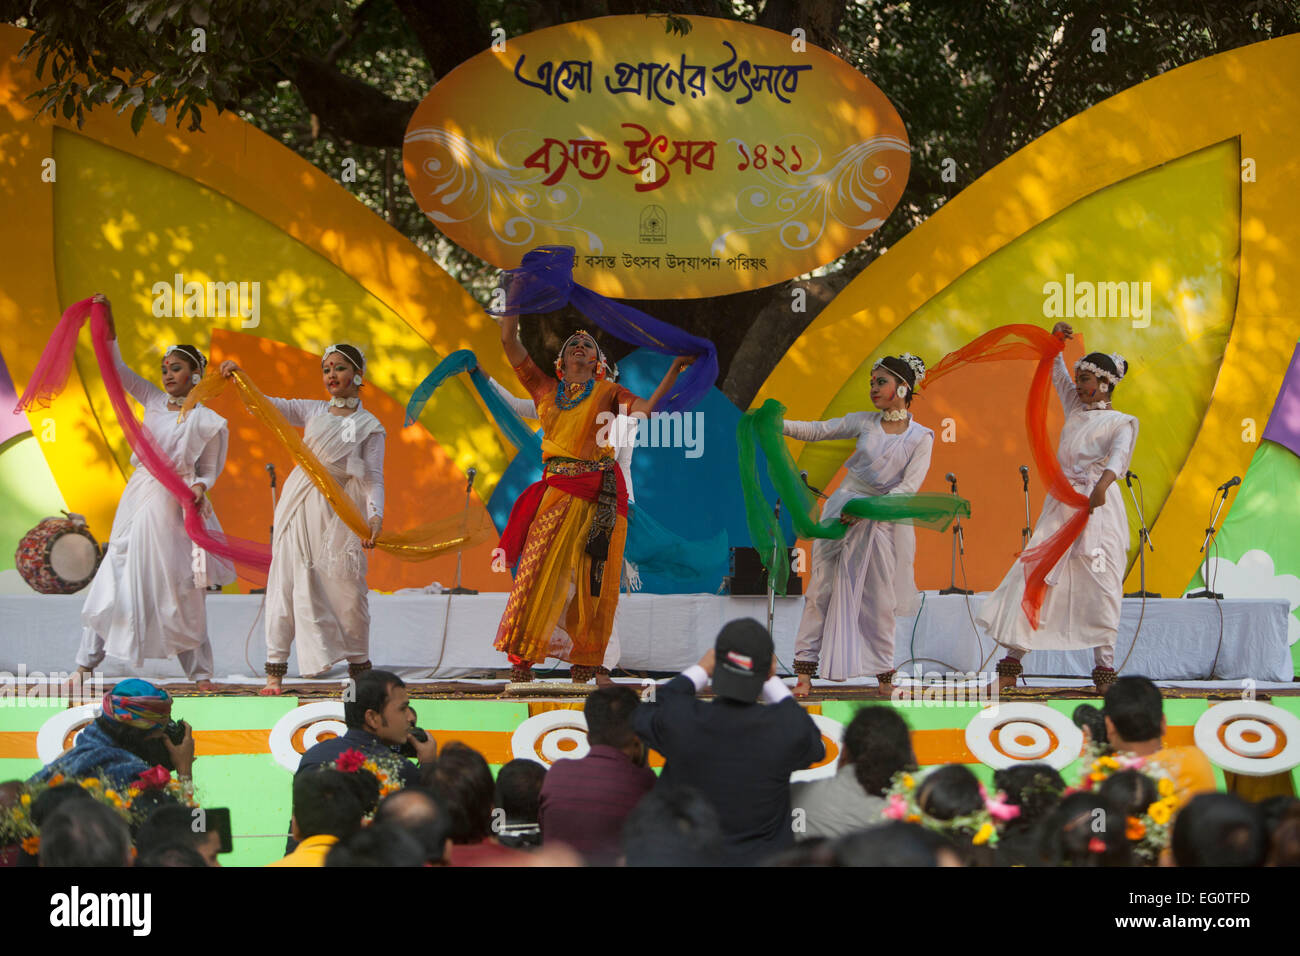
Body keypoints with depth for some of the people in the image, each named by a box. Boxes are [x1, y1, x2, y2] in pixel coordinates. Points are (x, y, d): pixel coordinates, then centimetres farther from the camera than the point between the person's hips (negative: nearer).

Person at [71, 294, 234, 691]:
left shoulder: (206, 421, -2)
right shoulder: (154, 401, 9)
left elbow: (207, 471, 2)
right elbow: (116, 367, 10)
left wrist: (199, 488, -21)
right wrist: (107, 321, 0)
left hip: (174, 505, -4)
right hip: (138, 498, 4)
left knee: (178, 586, -2)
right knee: (115, 576, 2)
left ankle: (200, 672, 5)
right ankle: (86, 663, 5)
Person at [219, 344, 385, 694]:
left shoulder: (369, 426, 5)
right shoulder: (312, 411, 13)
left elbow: (373, 477, -3)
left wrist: (375, 516, -20)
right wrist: (239, 379, -12)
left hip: (340, 511, -2)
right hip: (301, 504, 2)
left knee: (346, 586, -3)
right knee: (288, 580, -3)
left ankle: (359, 667, 11)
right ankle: (275, 670, -3)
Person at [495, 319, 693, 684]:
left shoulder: (607, 392, 12)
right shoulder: (546, 389, 16)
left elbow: (645, 408, -6)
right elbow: (509, 341, 13)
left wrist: (674, 371, -14)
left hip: (598, 496, -1)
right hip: (557, 491, 1)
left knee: (590, 578, -2)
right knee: (539, 569, -8)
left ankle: (583, 664, 3)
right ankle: (521, 658, -5)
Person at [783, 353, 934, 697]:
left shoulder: (921, 438, -3)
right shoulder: (865, 422, 5)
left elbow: (908, 487, -10)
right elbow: (817, 430, 5)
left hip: (882, 522, -2)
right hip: (842, 512, 2)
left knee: (879, 598, 1)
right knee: (823, 586, -4)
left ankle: (884, 676, 13)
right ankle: (805, 671, -5)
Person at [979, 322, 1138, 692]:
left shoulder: (1120, 423, -1)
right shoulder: (1076, 409, 16)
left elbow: (1119, 453, -21)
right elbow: (1056, 372, 28)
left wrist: (1102, 484, -41)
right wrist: (1056, 342, 9)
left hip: (1098, 509, -5)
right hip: (1060, 508, 5)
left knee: (1100, 586, -7)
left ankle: (1105, 670, -1)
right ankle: (1011, 665, -3)